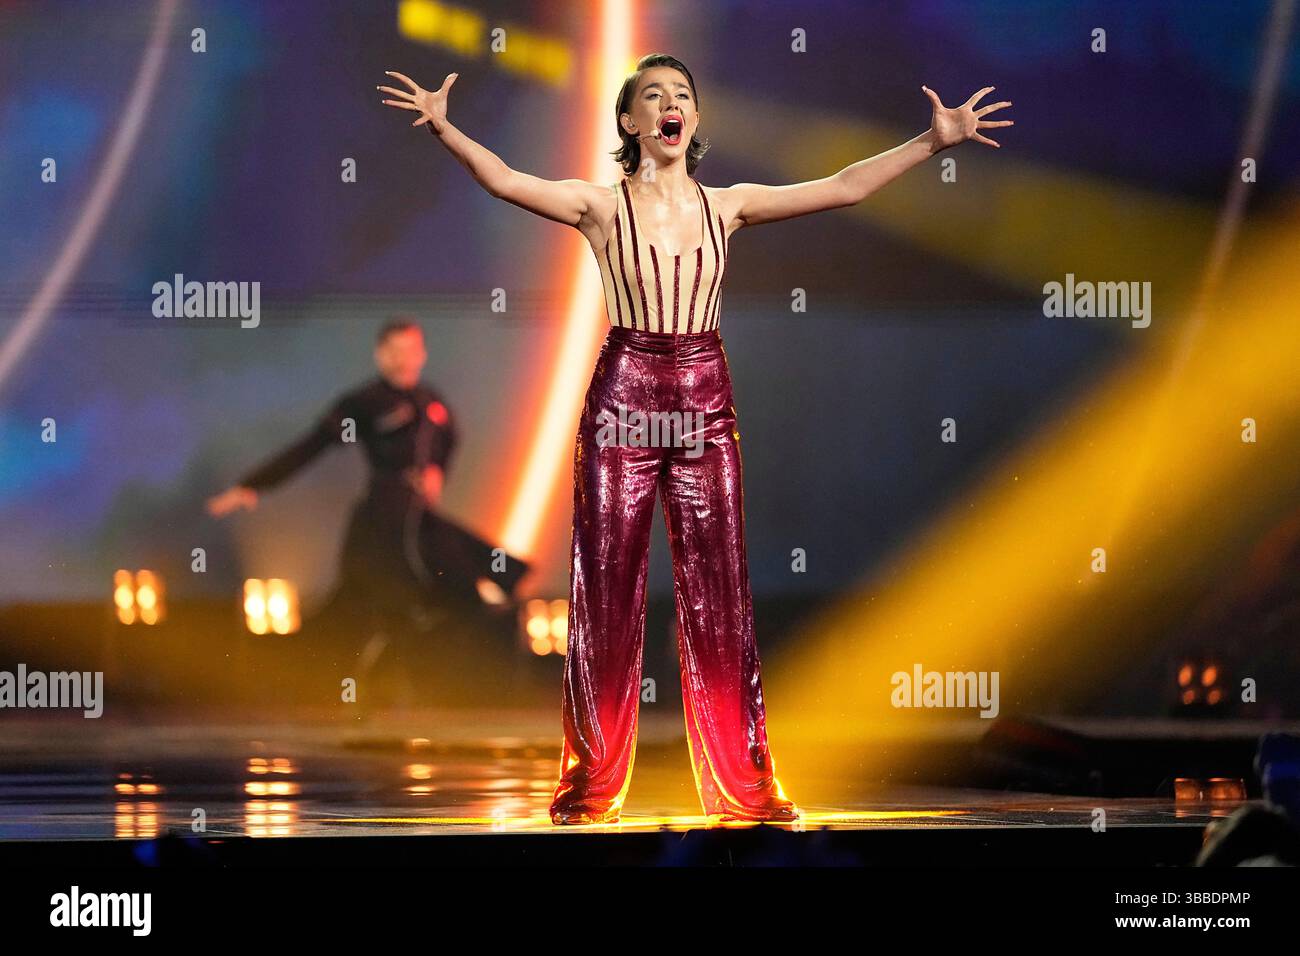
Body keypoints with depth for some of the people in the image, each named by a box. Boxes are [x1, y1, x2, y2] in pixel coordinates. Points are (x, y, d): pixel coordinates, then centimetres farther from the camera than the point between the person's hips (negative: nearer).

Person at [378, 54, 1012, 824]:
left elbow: (844, 188, 8)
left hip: (706, 405, 2)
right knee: (609, 595, 1)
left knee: (720, 596, 3)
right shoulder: (601, 206, -1)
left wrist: (934, 142, 3)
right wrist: (443, 128, -30)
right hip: (623, 401, -2)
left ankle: (744, 788, 9)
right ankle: (593, 788, 9)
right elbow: (505, 181, -15)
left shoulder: (728, 206, 8)